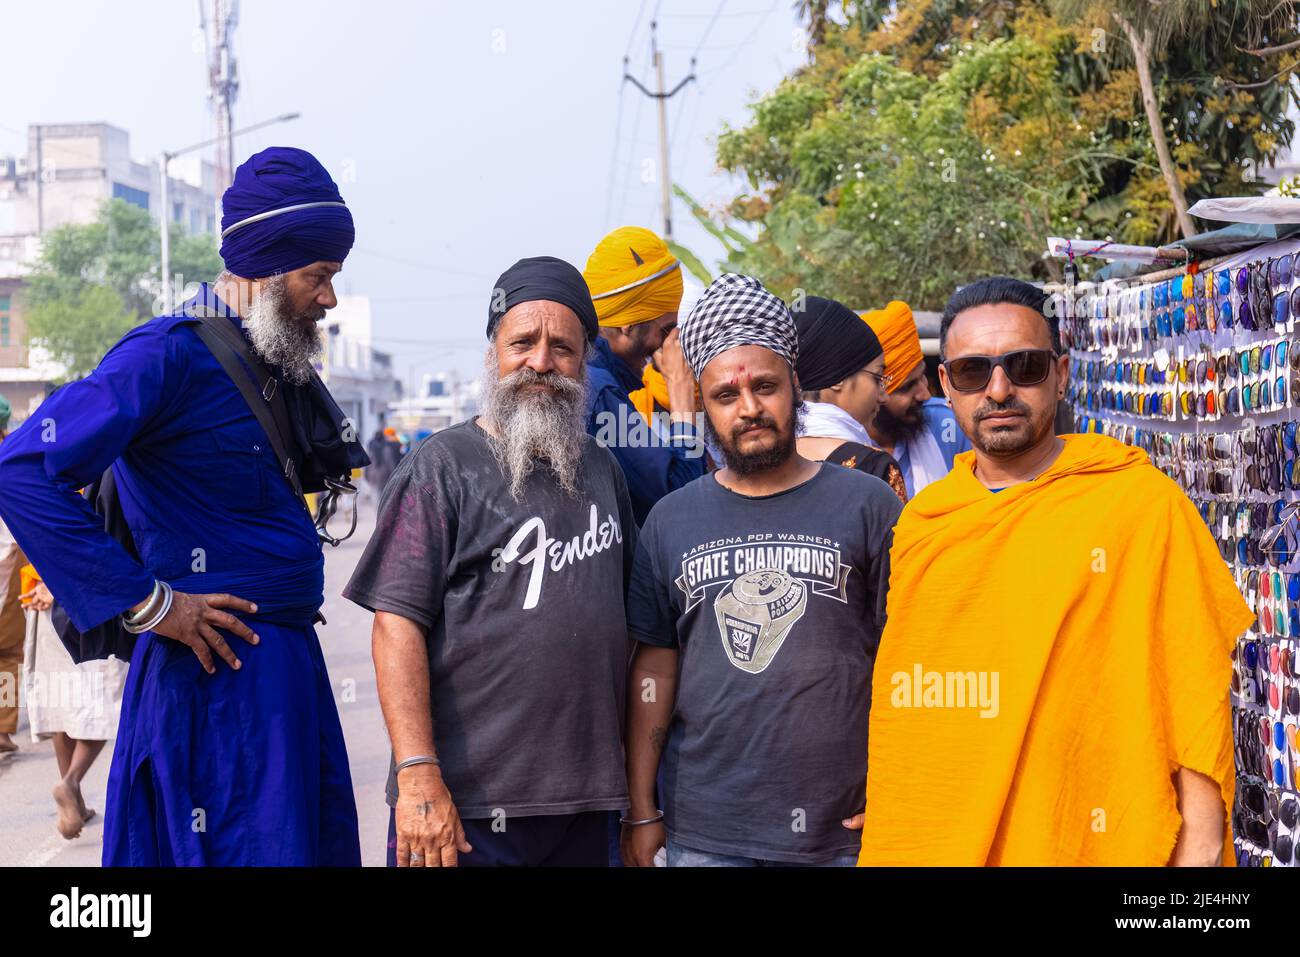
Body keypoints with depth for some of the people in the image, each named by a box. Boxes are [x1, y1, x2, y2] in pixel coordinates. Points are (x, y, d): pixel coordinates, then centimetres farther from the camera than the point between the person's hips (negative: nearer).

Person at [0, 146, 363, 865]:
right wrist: (148, 603, -20)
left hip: (289, 663, 9)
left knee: (319, 844, 13)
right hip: (221, 669, -9)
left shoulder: (275, 368, 13)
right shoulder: (171, 354, -13)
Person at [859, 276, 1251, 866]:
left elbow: (1197, 688, -7)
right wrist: (881, 822, 8)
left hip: (1092, 841, -3)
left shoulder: (1144, 503, -7)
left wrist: (1199, 842, -11)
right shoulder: (919, 522, 5)